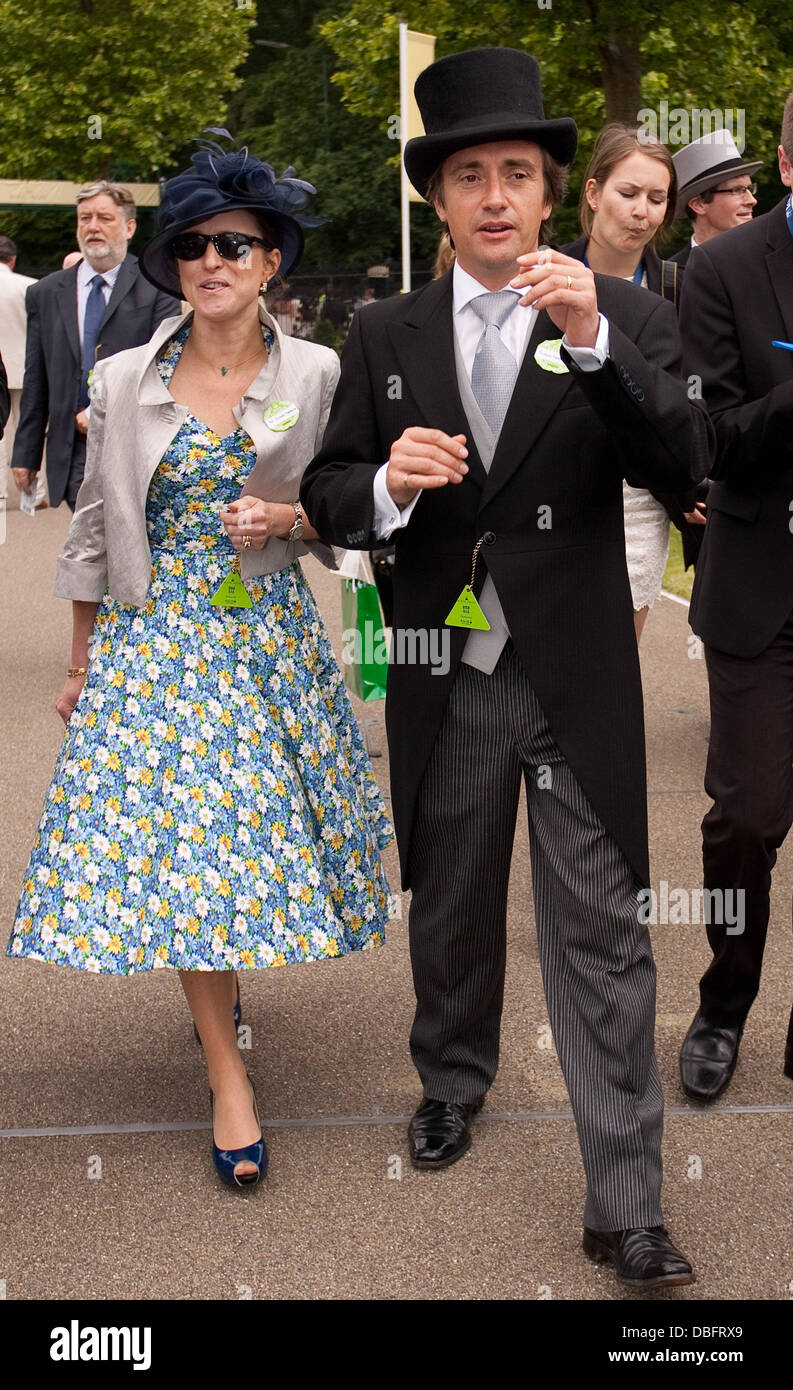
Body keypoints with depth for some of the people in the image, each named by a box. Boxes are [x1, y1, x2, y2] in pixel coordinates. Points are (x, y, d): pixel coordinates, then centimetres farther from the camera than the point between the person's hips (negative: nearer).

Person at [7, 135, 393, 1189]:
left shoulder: (316, 374, -2)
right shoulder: (126, 380, 0)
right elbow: (96, 530, 6)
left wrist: (294, 518, -17)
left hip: (270, 635, 0)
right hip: (152, 639, 0)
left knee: (259, 827, 7)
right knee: (176, 836, -2)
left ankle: (225, 976, 41)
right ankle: (228, 1075, 9)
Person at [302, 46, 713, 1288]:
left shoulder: (628, 318, -2)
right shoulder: (386, 336, 5)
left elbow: (682, 469, -14)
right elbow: (328, 497, 5)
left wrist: (593, 341, -26)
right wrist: (385, 485, -19)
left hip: (576, 678, -3)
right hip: (444, 678, 3)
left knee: (601, 933, -2)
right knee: (449, 905, 19)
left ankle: (625, 1207, 6)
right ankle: (453, 1083, 44)